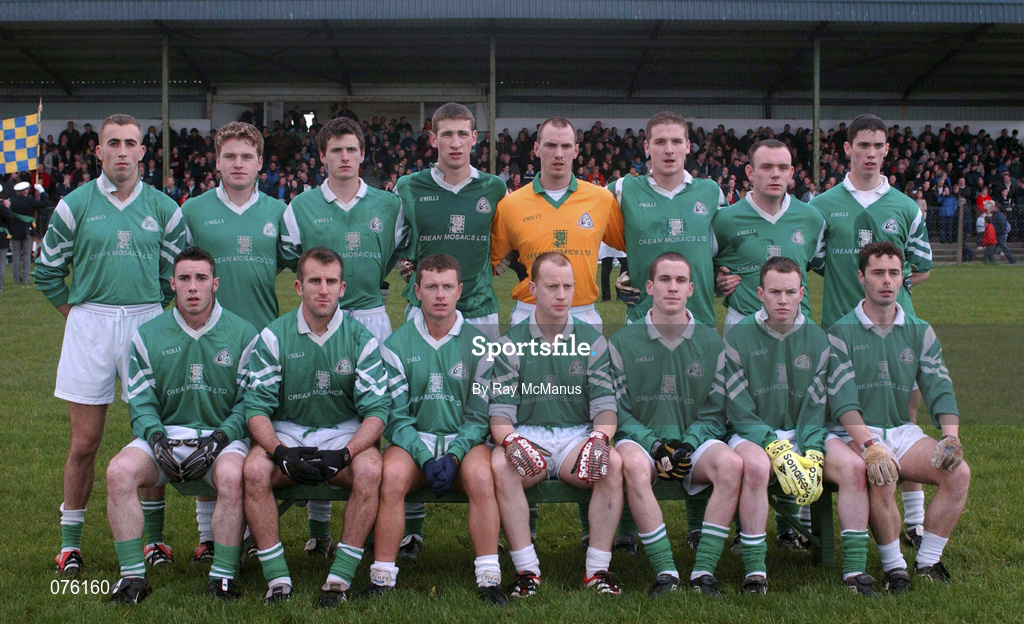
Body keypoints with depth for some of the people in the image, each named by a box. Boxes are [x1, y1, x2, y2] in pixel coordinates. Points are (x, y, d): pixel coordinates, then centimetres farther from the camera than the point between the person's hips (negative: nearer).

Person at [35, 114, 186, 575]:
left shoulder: (163, 208, 6)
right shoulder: (75, 204, 3)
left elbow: (180, 269, 13)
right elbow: (48, 270, 9)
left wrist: (156, 311, 8)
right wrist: (77, 315, 6)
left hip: (147, 323, 1)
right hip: (89, 325, -1)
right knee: (85, 441, 1)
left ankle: (153, 536, 15)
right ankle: (70, 541, 12)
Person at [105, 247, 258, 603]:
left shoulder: (243, 334, 4)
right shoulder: (147, 336, 10)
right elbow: (141, 403, 8)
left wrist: (218, 439, -14)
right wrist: (156, 438, -13)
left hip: (224, 436, -2)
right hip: (165, 436, 2)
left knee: (232, 476, -36)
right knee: (119, 471, -26)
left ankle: (224, 575, -24)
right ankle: (133, 575, -19)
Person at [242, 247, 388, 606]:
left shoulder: (360, 338, -2)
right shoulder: (274, 336, -1)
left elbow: (376, 410, -6)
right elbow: (257, 407, -4)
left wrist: (344, 454, -23)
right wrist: (282, 452, -22)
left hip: (345, 433, -1)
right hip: (286, 432, 1)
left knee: (369, 470, -32)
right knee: (254, 469, -30)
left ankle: (341, 576, -24)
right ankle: (276, 577, -22)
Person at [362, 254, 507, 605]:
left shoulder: (478, 343, 5)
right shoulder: (397, 345, 5)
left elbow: (479, 415, 1)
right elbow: (396, 415, -1)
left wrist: (453, 456, -15)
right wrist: (425, 457, -16)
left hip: (465, 441, 0)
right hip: (413, 442, 0)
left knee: (480, 476, -33)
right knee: (391, 476, -32)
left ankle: (489, 578, -27)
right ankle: (381, 579, -25)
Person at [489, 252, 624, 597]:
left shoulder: (592, 340, 8)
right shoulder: (510, 343, 5)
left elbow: (605, 404, 2)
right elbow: (500, 409, -1)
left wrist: (600, 437, -22)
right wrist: (510, 440, -25)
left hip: (577, 436, 1)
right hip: (526, 435, -1)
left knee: (613, 464, -31)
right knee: (501, 466, -34)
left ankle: (598, 568, -22)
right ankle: (526, 569, -26)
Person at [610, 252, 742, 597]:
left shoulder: (710, 342, 10)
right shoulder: (623, 342, 5)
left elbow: (714, 412, 8)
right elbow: (617, 410, 1)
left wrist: (686, 445, -11)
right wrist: (654, 445, -14)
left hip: (694, 443, 2)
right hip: (641, 440, -2)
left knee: (731, 464, -30)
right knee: (633, 465, -37)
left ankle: (704, 569, -26)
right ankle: (665, 571, -32)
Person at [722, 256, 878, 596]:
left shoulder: (817, 338, 5)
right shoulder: (738, 336, -5)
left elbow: (815, 408, 2)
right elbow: (739, 411, -9)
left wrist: (812, 454, -16)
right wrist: (778, 451, -21)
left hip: (805, 434, 3)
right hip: (753, 434, -3)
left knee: (853, 465, -22)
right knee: (755, 466, -37)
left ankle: (855, 568, -16)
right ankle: (755, 571, -30)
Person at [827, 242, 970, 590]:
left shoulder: (920, 332, 10)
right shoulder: (841, 332, -3)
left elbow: (939, 390, 2)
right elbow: (842, 399, -15)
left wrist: (951, 437, -19)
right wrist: (870, 445, -31)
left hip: (902, 431, 5)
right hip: (855, 434, -4)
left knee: (959, 473, -21)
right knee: (882, 478, -35)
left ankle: (927, 562, -9)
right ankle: (893, 567, -18)